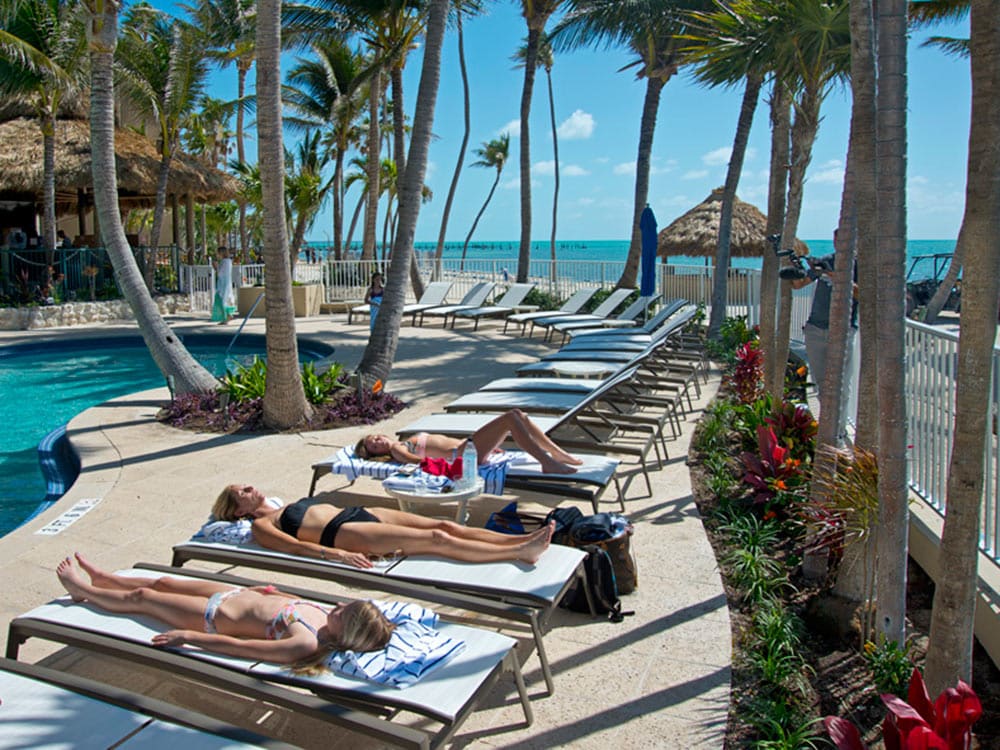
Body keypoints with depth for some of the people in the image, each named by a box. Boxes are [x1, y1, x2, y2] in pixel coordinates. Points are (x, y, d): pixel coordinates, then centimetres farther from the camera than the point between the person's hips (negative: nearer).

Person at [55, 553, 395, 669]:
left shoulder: (306, 644, -39)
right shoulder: (324, 615, -19)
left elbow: (236, 647, -33)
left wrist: (188, 637, -26)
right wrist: (271, 591, 15)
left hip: (218, 617, -6)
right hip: (235, 594, 6)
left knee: (142, 598, 15)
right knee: (162, 583, 25)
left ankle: (83, 590, 45)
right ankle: (103, 579, 54)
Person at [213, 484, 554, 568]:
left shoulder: (291, 506, 30)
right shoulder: (261, 526, 6)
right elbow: (295, 546, -9)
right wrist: (337, 554, -23)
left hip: (360, 514, 8)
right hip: (344, 534, -8)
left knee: (445, 525, -11)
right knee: (437, 540, -20)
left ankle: (519, 539, -17)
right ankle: (519, 552, -24)